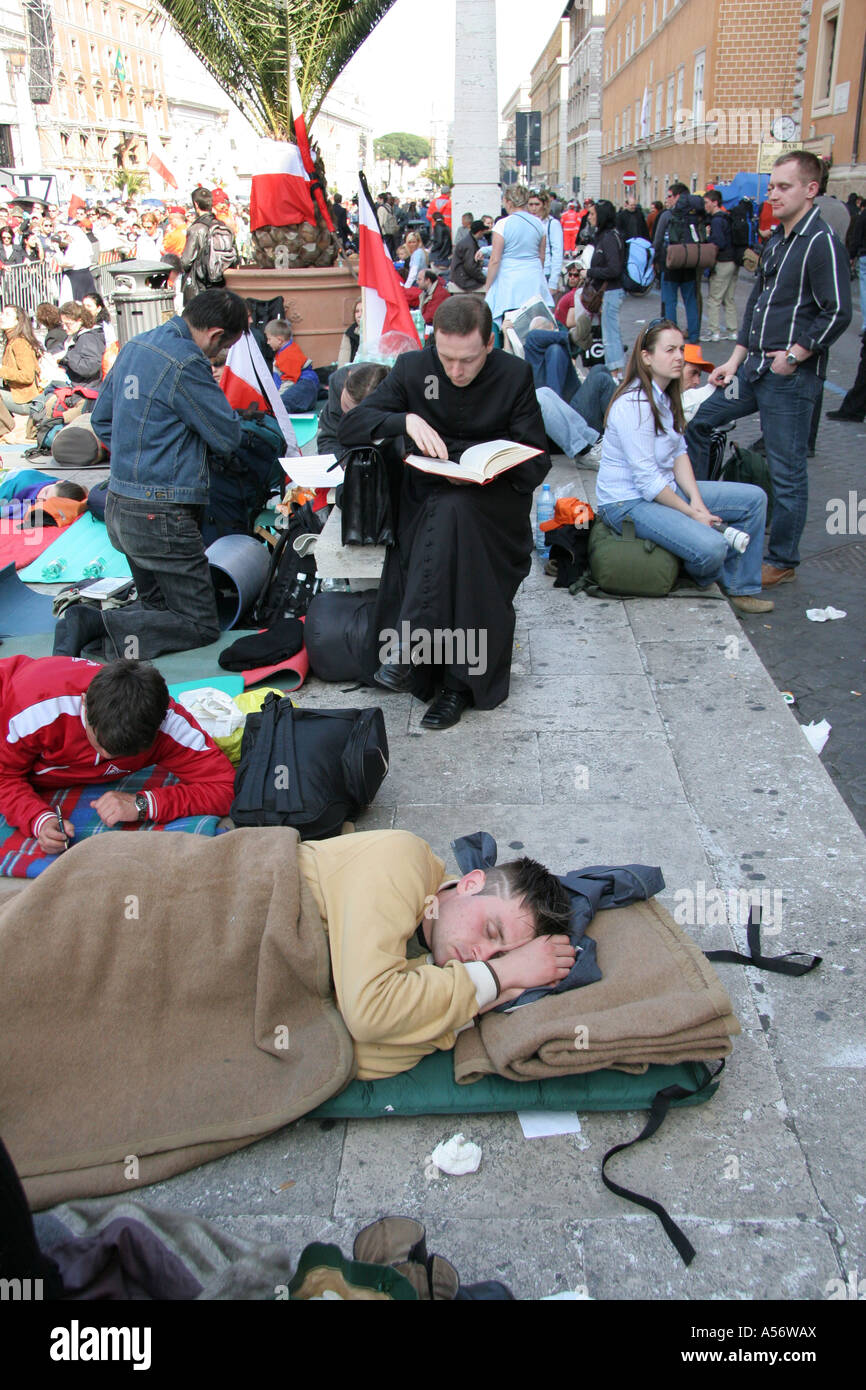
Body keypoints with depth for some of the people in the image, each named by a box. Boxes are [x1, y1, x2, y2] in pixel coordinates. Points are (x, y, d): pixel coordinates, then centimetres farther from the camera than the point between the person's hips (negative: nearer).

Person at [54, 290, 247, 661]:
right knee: (201, 624, -1)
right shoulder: (184, 363, -18)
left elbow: (101, 419, 21)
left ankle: (88, 620, -1)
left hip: (118, 505, 9)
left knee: (159, 605, 22)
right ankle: (97, 628, -15)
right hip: (162, 514, -9)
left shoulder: (134, 346, 12)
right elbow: (228, 438, -11)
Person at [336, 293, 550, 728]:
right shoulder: (413, 368, 0)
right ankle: (460, 676, -26)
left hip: (493, 499, -2)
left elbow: (535, 463, -2)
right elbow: (348, 427, -4)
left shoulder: (514, 375, -2)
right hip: (427, 495, 2)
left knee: (451, 510, -36)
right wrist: (406, 420, -23)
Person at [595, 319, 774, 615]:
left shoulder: (665, 396, 8)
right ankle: (710, 580, 10)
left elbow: (679, 452, 9)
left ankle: (741, 589, 10)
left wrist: (696, 499, -6)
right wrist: (691, 514, -17)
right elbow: (647, 479, -23)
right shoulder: (633, 405, -22)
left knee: (754, 498, 4)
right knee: (711, 548, -29)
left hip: (666, 489, 10)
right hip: (629, 503, -10)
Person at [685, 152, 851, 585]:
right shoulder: (776, 241, 14)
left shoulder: (821, 243, -13)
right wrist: (736, 359, 15)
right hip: (755, 369, 9)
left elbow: (838, 313, -19)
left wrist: (793, 356, -15)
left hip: (791, 378, -9)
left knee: (787, 471, 0)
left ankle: (782, 563, 11)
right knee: (695, 421, 14)